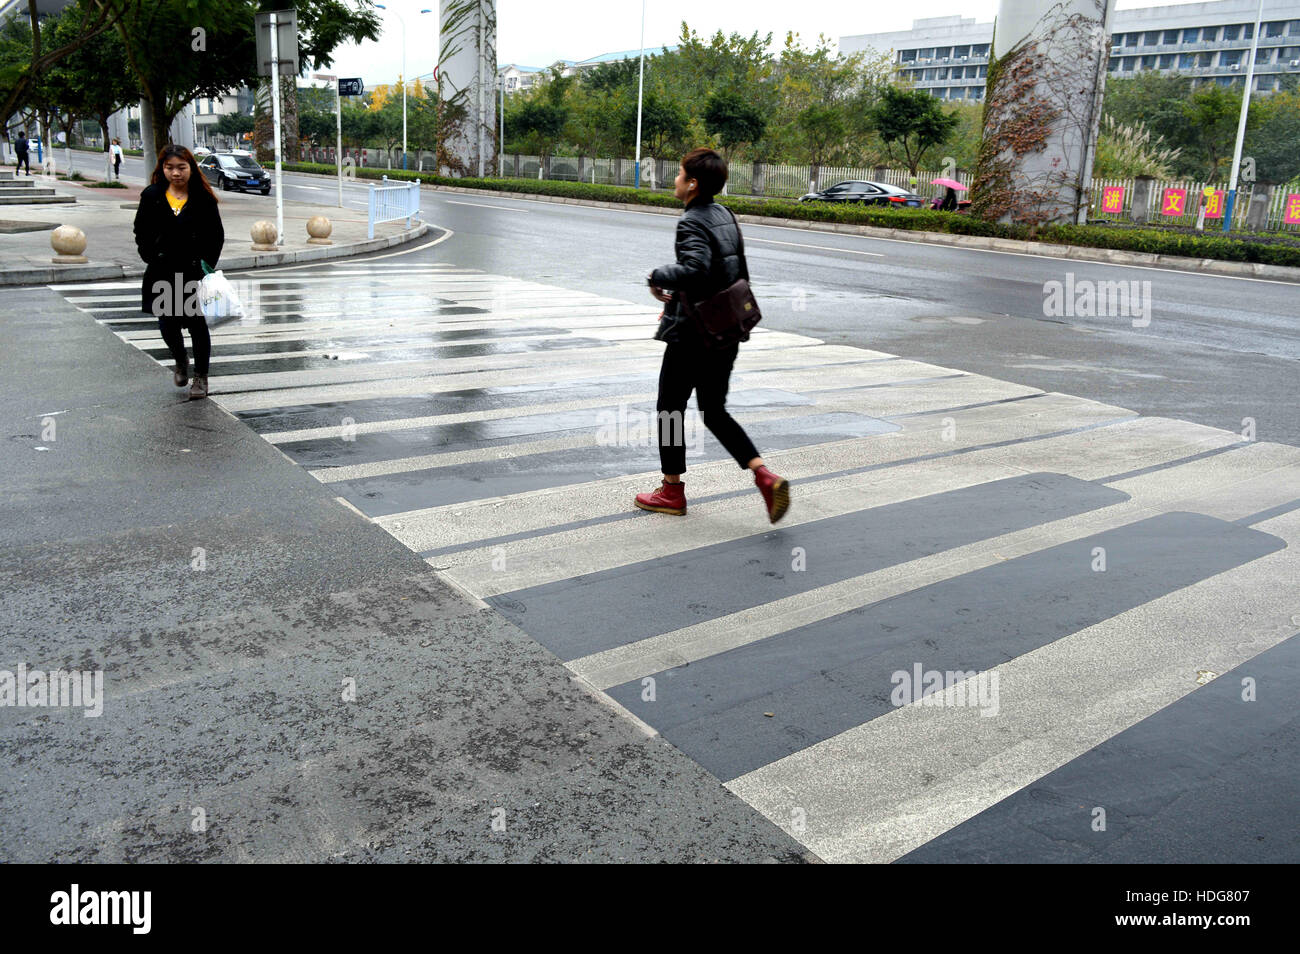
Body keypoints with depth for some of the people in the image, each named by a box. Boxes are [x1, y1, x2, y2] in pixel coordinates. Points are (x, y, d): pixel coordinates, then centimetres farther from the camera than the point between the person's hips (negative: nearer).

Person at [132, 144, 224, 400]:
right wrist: (152, 258, -4)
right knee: (167, 325, 6)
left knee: (197, 325, 3)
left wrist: (206, 265, -7)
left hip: (194, 273, -2)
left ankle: (201, 377, 17)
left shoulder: (203, 199, -1)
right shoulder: (151, 196, 3)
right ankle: (180, 362, 36)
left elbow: (217, 236, 2)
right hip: (162, 274, 2)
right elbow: (141, 233, 8)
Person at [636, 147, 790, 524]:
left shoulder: (691, 223, -16)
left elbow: (694, 269, -34)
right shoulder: (725, 216, 11)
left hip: (691, 336, -8)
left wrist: (658, 277, -15)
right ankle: (765, 477, 0)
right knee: (715, 412, 15)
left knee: (670, 408, 9)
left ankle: (672, 490, 20)